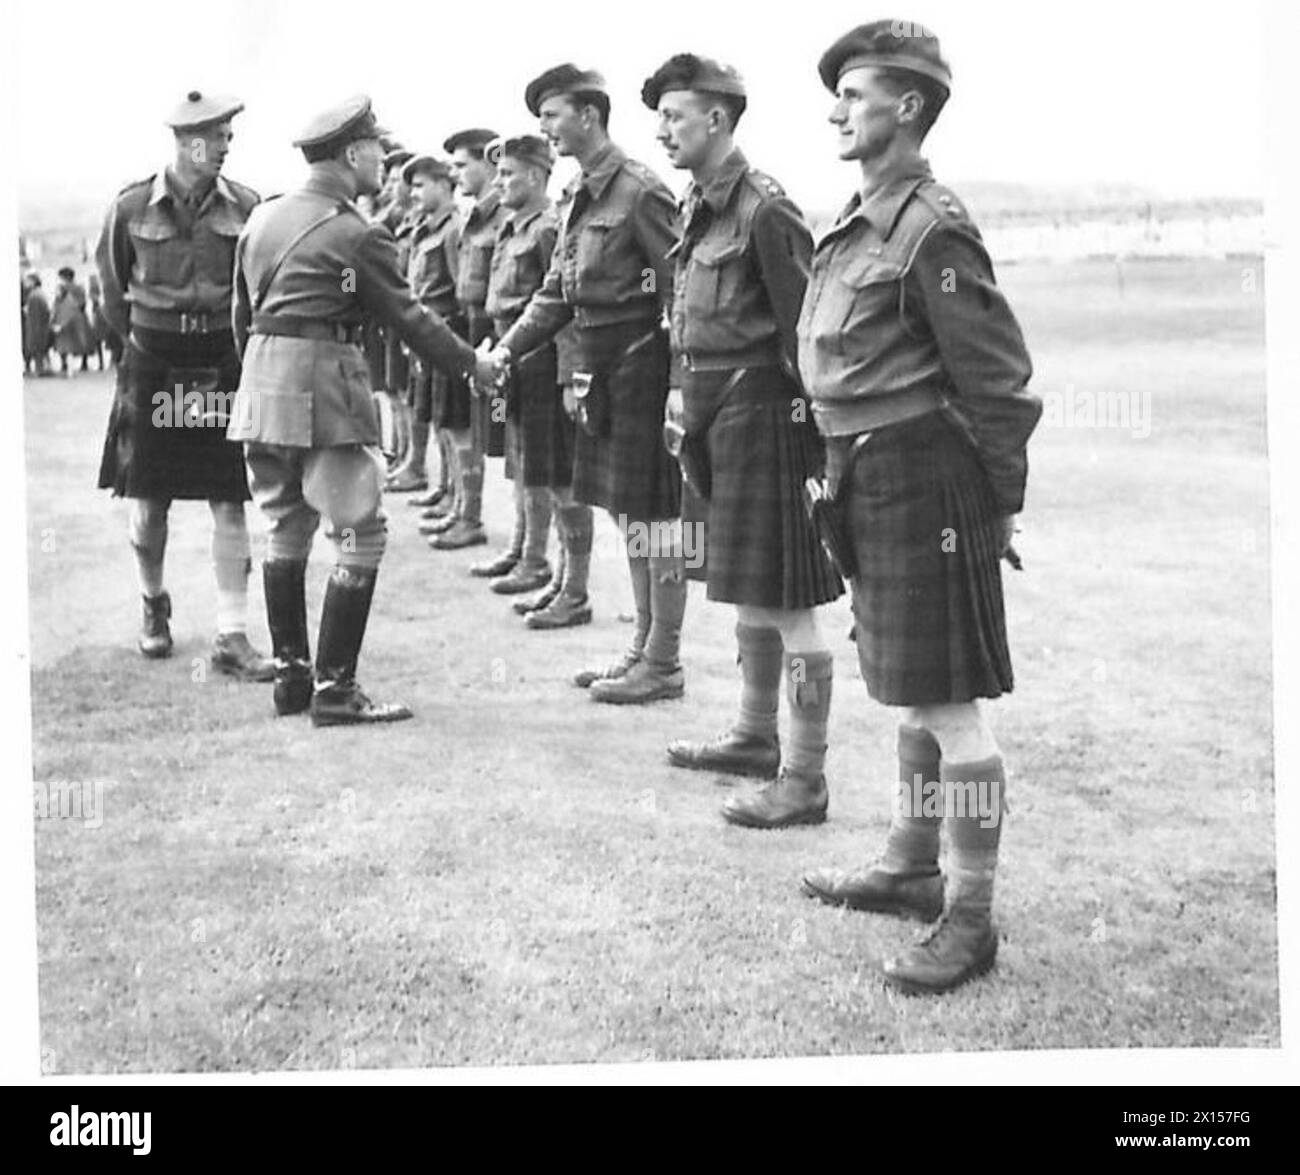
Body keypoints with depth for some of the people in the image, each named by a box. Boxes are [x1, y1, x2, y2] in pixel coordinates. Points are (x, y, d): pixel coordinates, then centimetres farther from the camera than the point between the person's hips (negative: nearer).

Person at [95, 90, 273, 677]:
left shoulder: (245, 206, -2)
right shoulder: (132, 208, -4)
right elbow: (112, 284, 11)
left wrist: (237, 344, 10)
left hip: (223, 363, 0)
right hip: (152, 365, 0)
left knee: (230, 506, -2)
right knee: (147, 503, 6)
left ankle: (232, 637, 2)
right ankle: (153, 604, 33)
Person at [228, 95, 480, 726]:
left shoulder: (263, 217, 13)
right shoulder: (355, 234, -9)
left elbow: (242, 311, 18)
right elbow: (407, 317, -4)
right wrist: (470, 364, 7)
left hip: (261, 380, 8)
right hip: (322, 384, -8)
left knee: (285, 528, 15)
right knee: (360, 532, -2)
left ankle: (289, 674, 20)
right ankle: (334, 689, -4)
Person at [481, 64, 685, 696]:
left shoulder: (640, 190, -13)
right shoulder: (579, 197, 14)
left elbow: (680, 290, -16)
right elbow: (556, 292, 16)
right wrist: (504, 350, 5)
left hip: (642, 369, -9)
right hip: (602, 375, 9)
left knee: (653, 513, -2)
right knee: (628, 513, 14)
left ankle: (664, 663, 5)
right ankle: (644, 647, 24)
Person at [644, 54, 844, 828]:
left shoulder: (765, 211, -17)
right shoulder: (701, 207, 12)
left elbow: (804, 329, -19)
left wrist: (811, 430, -19)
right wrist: (687, 389, 15)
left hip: (762, 416, -10)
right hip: (715, 417, 10)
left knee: (786, 602, -5)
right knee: (749, 593, 20)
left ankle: (805, 781, 1)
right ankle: (756, 738, 35)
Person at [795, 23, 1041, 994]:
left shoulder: (933, 230, -17)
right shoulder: (860, 222, 11)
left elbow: (997, 380, -15)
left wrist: (1003, 502, -10)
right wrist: (838, 467, 15)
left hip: (925, 477, -9)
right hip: (873, 479, 10)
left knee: (948, 701, -4)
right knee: (912, 693, 19)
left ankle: (971, 920, 4)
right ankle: (912, 870, 33)